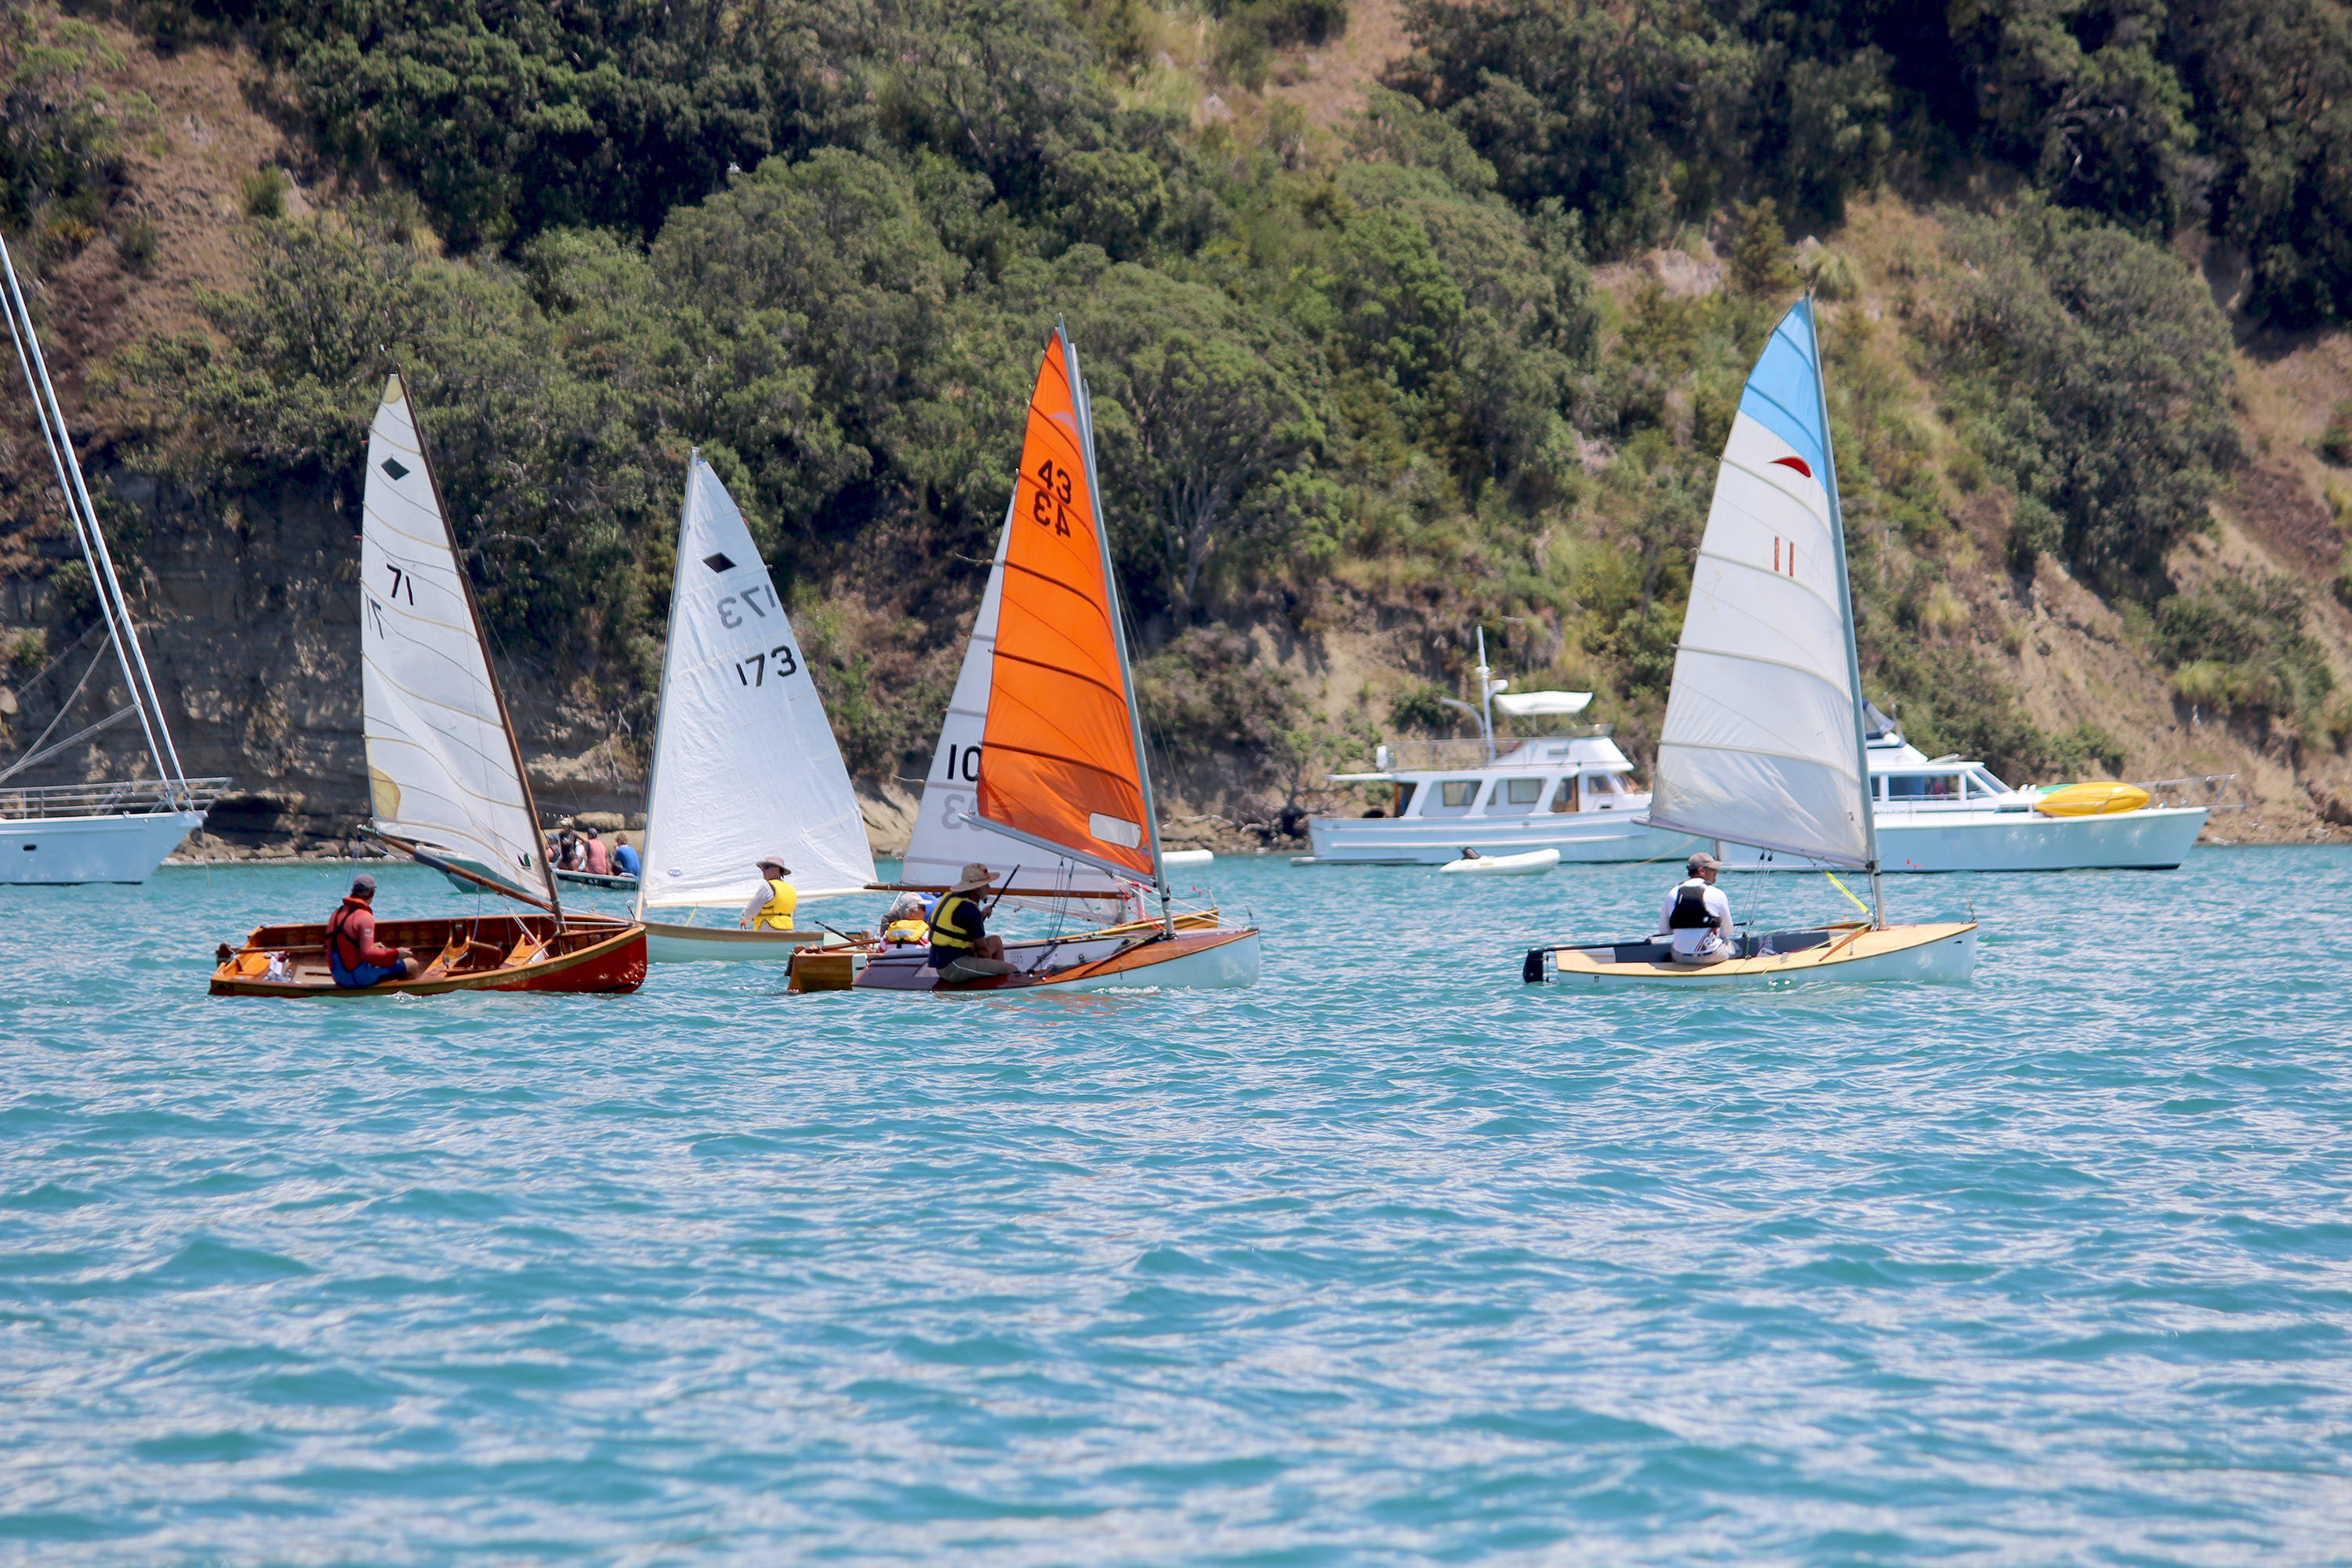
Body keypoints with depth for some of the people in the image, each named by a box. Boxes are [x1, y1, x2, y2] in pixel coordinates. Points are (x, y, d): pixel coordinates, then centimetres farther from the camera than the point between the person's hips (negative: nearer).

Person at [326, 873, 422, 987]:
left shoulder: (337, 913, 10)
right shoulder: (365, 917, -17)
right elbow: (368, 954, -23)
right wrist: (396, 953, -13)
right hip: (359, 978, -9)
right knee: (412, 965, -3)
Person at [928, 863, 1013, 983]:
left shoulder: (950, 897, 10)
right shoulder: (970, 909, -19)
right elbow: (982, 949, -10)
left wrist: (981, 916, 15)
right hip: (953, 969, -11)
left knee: (996, 941, 27)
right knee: (1012, 970, -13)